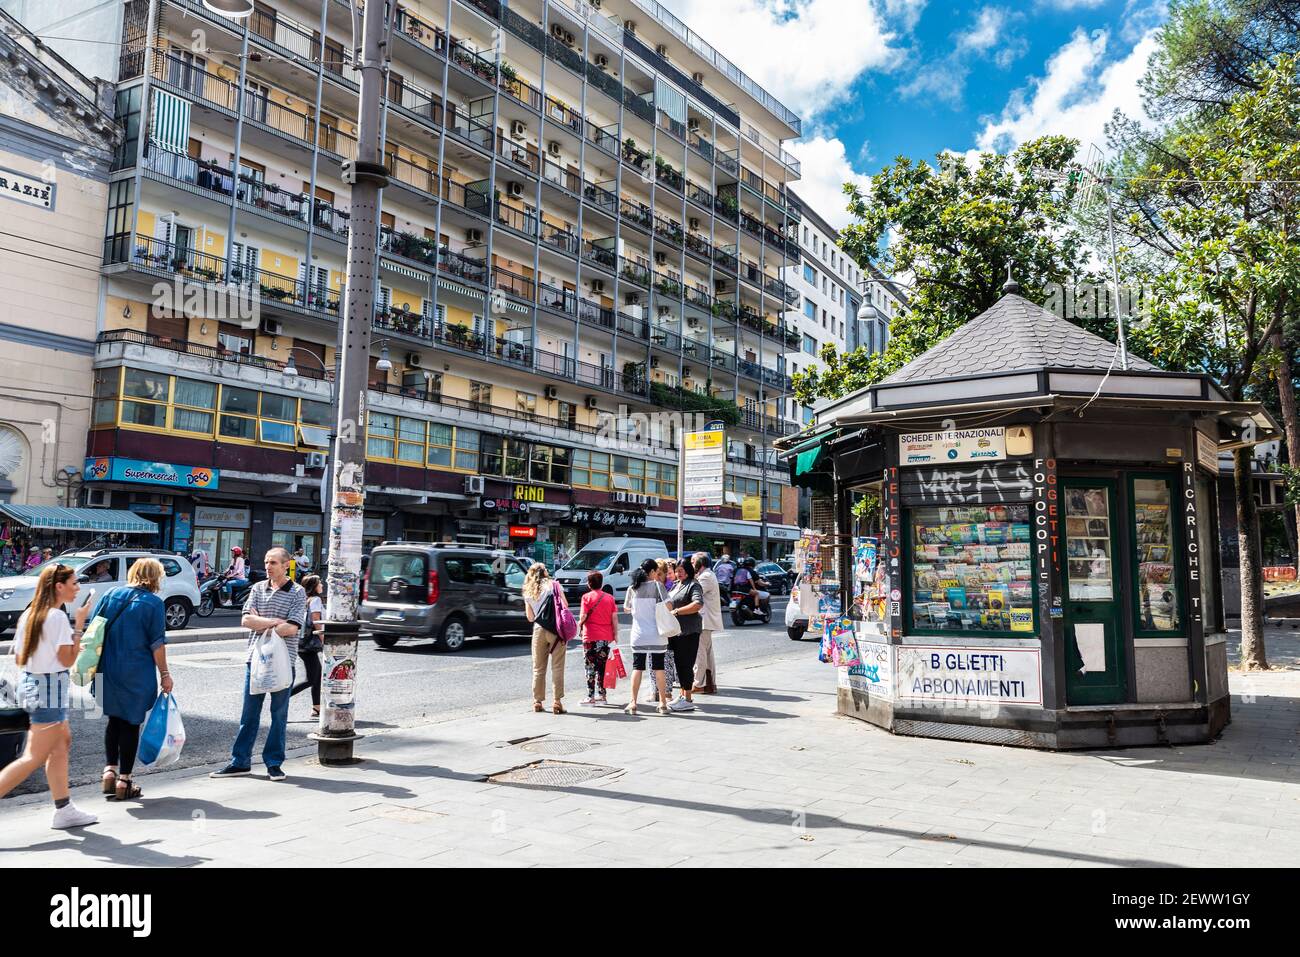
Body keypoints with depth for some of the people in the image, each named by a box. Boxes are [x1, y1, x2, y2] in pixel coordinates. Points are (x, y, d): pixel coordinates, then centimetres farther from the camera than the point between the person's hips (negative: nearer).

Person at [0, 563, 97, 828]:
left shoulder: (28, 615, 8)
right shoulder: (57, 617, -17)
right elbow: (68, 660, -16)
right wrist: (79, 625, -13)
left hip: (29, 684, 10)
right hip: (50, 688, -10)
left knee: (62, 743, 16)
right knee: (34, 757, -3)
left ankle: (64, 811, 20)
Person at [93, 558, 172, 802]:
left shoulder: (111, 595, 5)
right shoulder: (153, 602, -8)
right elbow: (157, 644, -9)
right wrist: (164, 674, -2)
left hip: (108, 672, 4)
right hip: (137, 674, -4)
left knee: (114, 720, 21)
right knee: (131, 723, 6)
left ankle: (109, 770, 16)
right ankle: (123, 781, 11)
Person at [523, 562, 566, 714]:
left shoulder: (528, 592, 10)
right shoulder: (553, 585, 2)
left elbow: (530, 617, 13)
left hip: (538, 630, 3)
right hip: (555, 630, -3)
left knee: (538, 668, 11)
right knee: (557, 667, 0)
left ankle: (537, 702, 15)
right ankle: (557, 702, -3)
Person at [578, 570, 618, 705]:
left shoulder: (587, 597, -6)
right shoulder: (610, 597, 6)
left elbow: (583, 616, -12)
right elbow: (614, 618, 3)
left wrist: (579, 624, 8)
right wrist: (615, 634, 10)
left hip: (591, 637, -4)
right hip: (606, 637, 4)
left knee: (590, 667, 2)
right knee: (602, 666, 14)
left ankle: (591, 697, 0)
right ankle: (602, 695, 17)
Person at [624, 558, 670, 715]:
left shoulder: (632, 588, 3)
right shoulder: (656, 585, -7)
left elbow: (626, 608, 14)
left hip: (638, 635, 2)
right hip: (656, 634, -2)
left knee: (637, 668, 6)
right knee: (658, 668, 6)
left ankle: (633, 703, 4)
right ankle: (663, 703, 10)